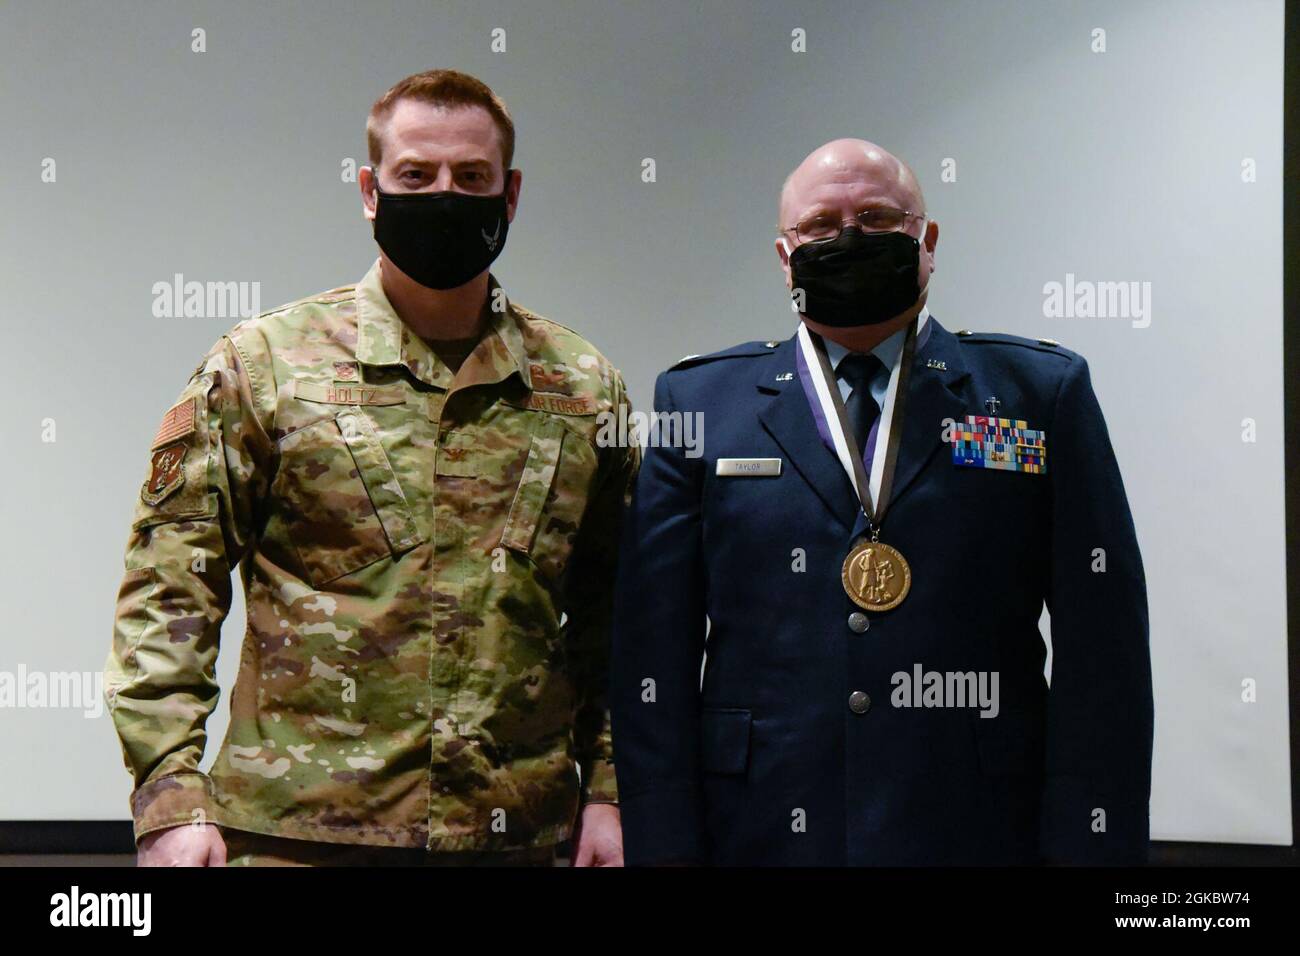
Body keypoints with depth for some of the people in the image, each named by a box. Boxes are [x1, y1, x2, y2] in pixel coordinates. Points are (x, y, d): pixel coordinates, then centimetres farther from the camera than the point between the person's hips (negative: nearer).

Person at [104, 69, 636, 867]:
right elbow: (169, 589, -2)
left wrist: (607, 791, 3)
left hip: (518, 832, 2)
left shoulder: (585, 390, 7)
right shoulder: (262, 363, 0)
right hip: (299, 829, -2)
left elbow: (615, 621, 11)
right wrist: (172, 799, -10)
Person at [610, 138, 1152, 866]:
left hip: (982, 830, 0)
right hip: (763, 832, 1)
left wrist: (1092, 845, -8)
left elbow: (1102, 653, -2)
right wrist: (667, 846, -4)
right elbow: (656, 653, 1)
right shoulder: (699, 401, 5)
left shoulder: (1044, 392, 3)